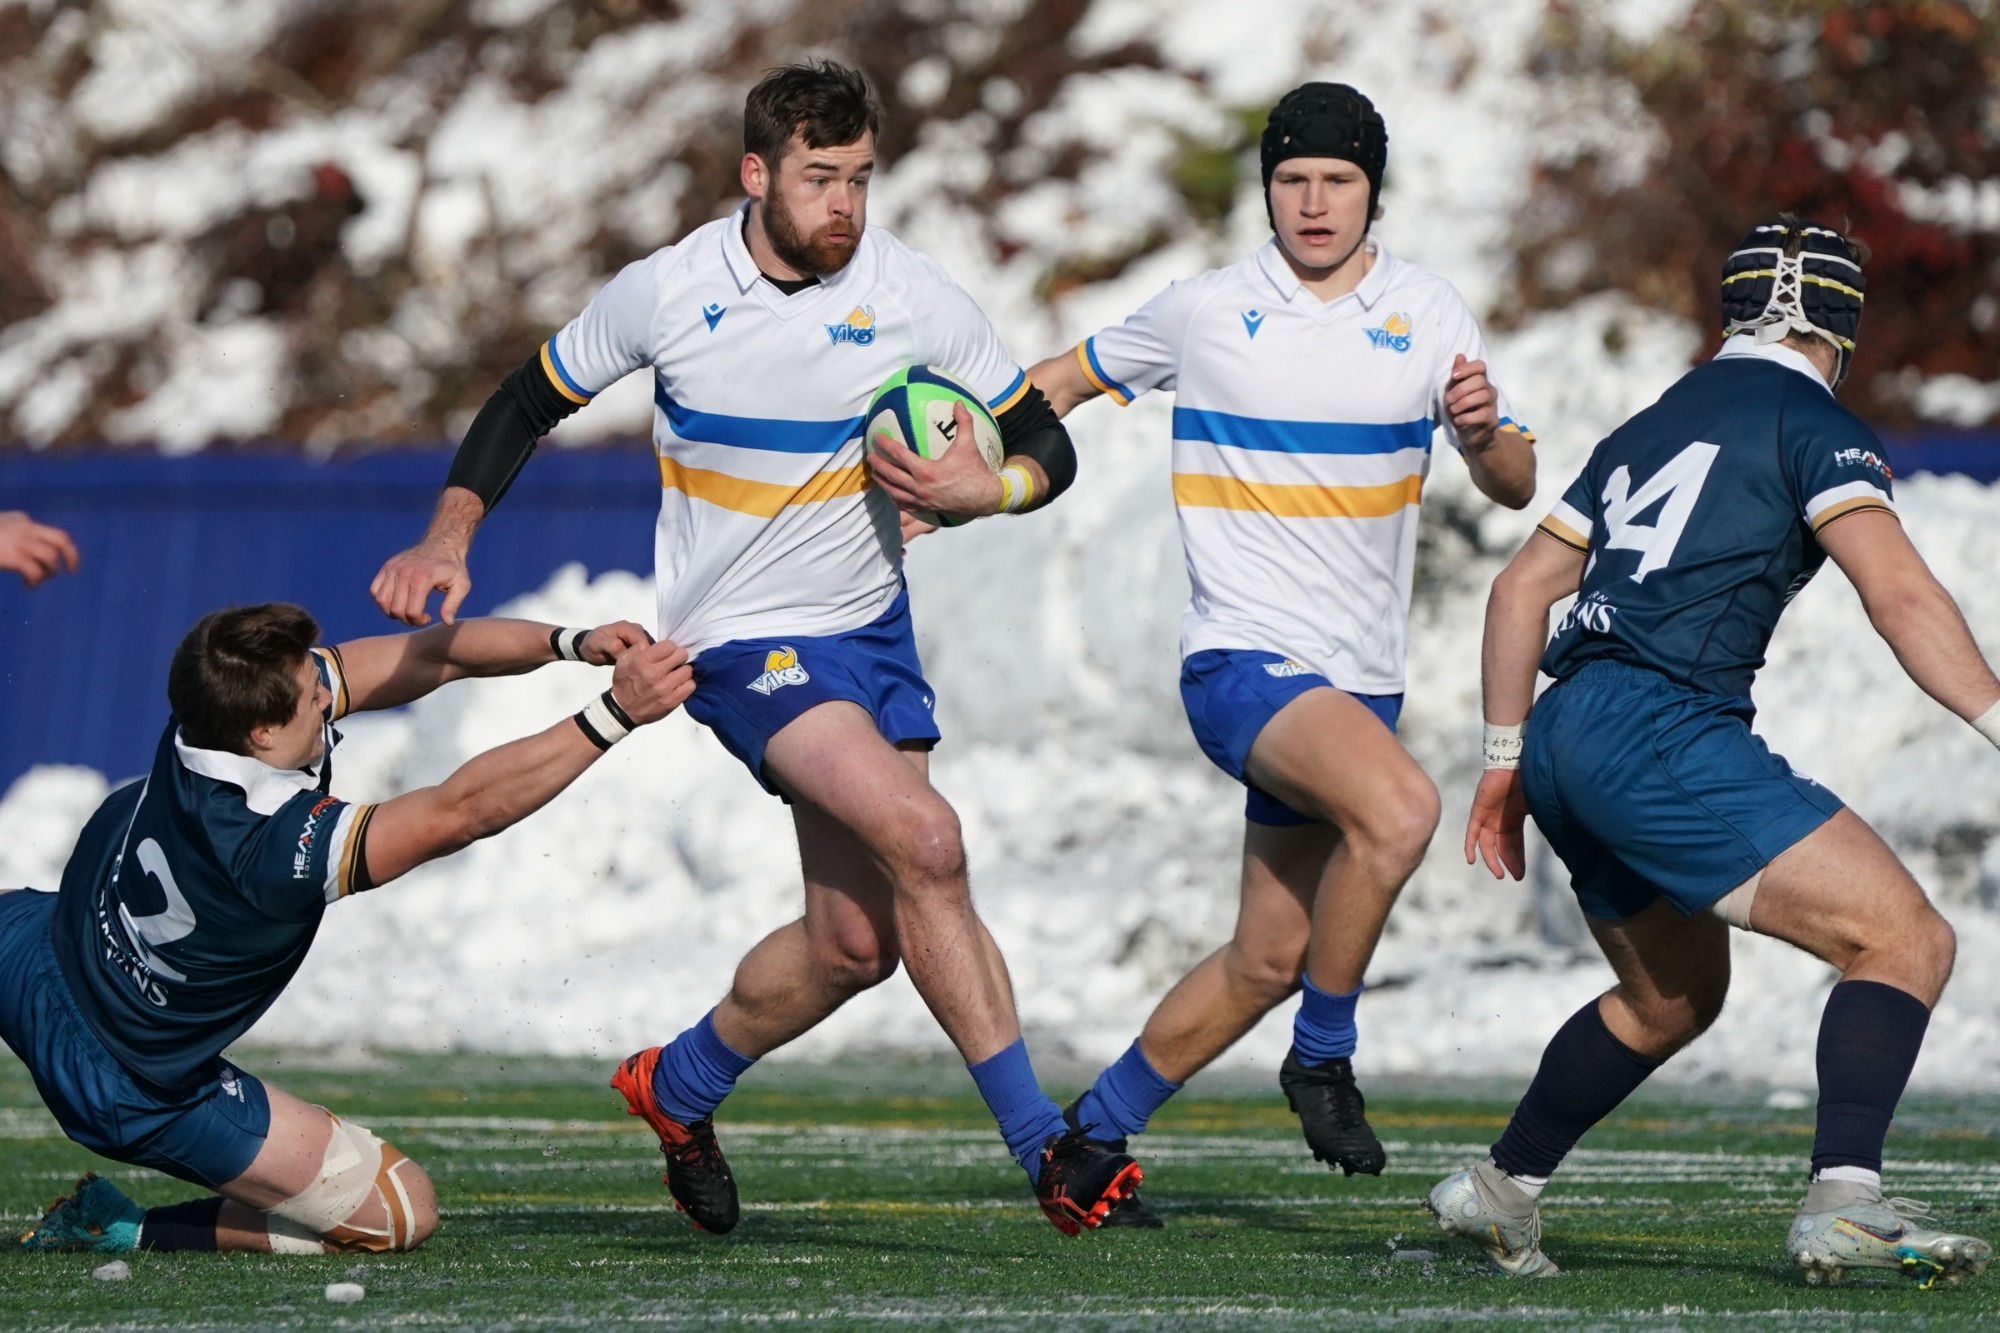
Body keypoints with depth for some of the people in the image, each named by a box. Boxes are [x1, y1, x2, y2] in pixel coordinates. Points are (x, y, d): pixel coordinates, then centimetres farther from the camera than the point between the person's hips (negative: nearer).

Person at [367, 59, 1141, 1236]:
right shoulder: (664, 293, -11)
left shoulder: (915, 296, -9)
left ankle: (681, 1085, 33)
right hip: (741, 638, -4)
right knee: (926, 841, -24)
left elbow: (1048, 448, 0)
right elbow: (530, 404, 4)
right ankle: (1042, 1144, -19)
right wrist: (451, 534, -8)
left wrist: (978, 489, -21)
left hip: (868, 623, 4)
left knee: (857, 939, 3)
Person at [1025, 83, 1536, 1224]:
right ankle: (1324, 1055, -12)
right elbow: (1060, 382, 15)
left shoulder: (1430, 315, 5)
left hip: (1361, 680, 5)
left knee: (1268, 961, 8)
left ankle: (1096, 1128, 27)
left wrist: (1486, 431, -18)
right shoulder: (1203, 313, -1)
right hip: (1243, 659, -5)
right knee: (1401, 808, -32)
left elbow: (1518, 487, 4)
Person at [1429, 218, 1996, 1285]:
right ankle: (1842, 1204, -28)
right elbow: (1899, 594, -14)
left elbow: (1521, 587, 26)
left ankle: (1500, 1189, 35)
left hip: (1566, 736, 9)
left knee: (1673, 997, 28)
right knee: (1907, 941, -12)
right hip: (1661, 731, -9)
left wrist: (1506, 759, 31)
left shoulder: (1648, 428, 24)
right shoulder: (1810, 426, 1)